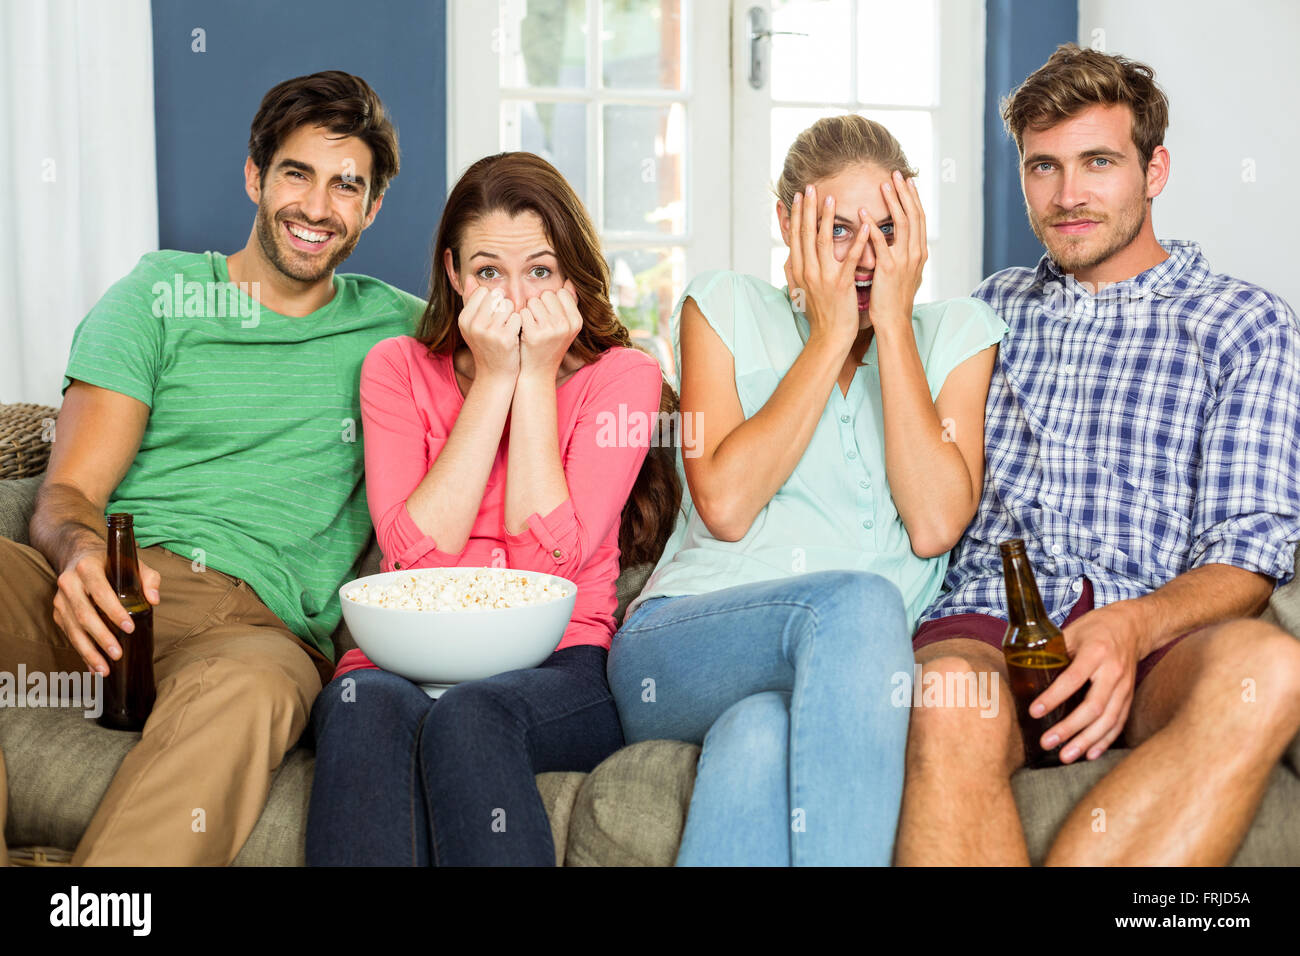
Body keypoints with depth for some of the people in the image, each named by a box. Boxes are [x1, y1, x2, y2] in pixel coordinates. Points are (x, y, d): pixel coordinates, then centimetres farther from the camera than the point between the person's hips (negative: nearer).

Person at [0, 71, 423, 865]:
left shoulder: (394, 329, 21)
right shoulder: (160, 293, 16)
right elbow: (70, 491, 7)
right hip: (106, 592, 1)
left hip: (259, 621, 0)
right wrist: (83, 554, -17)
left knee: (247, 689, -40)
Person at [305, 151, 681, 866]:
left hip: (561, 665, -1)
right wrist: (494, 379, -7)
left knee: (468, 716, -34)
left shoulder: (622, 376, 5)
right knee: (365, 703, -34)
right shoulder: (397, 368, 10)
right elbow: (416, 554, -6)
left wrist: (536, 376, -7)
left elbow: (549, 558, -8)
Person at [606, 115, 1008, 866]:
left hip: (863, 666, 0)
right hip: (682, 648, 0)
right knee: (858, 602, -34)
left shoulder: (958, 333, 13)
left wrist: (893, 326, -2)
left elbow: (935, 526, -5)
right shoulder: (726, 308, 12)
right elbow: (725, 506, -5)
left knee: (761, 736, -37)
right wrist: (830, 334, -3)